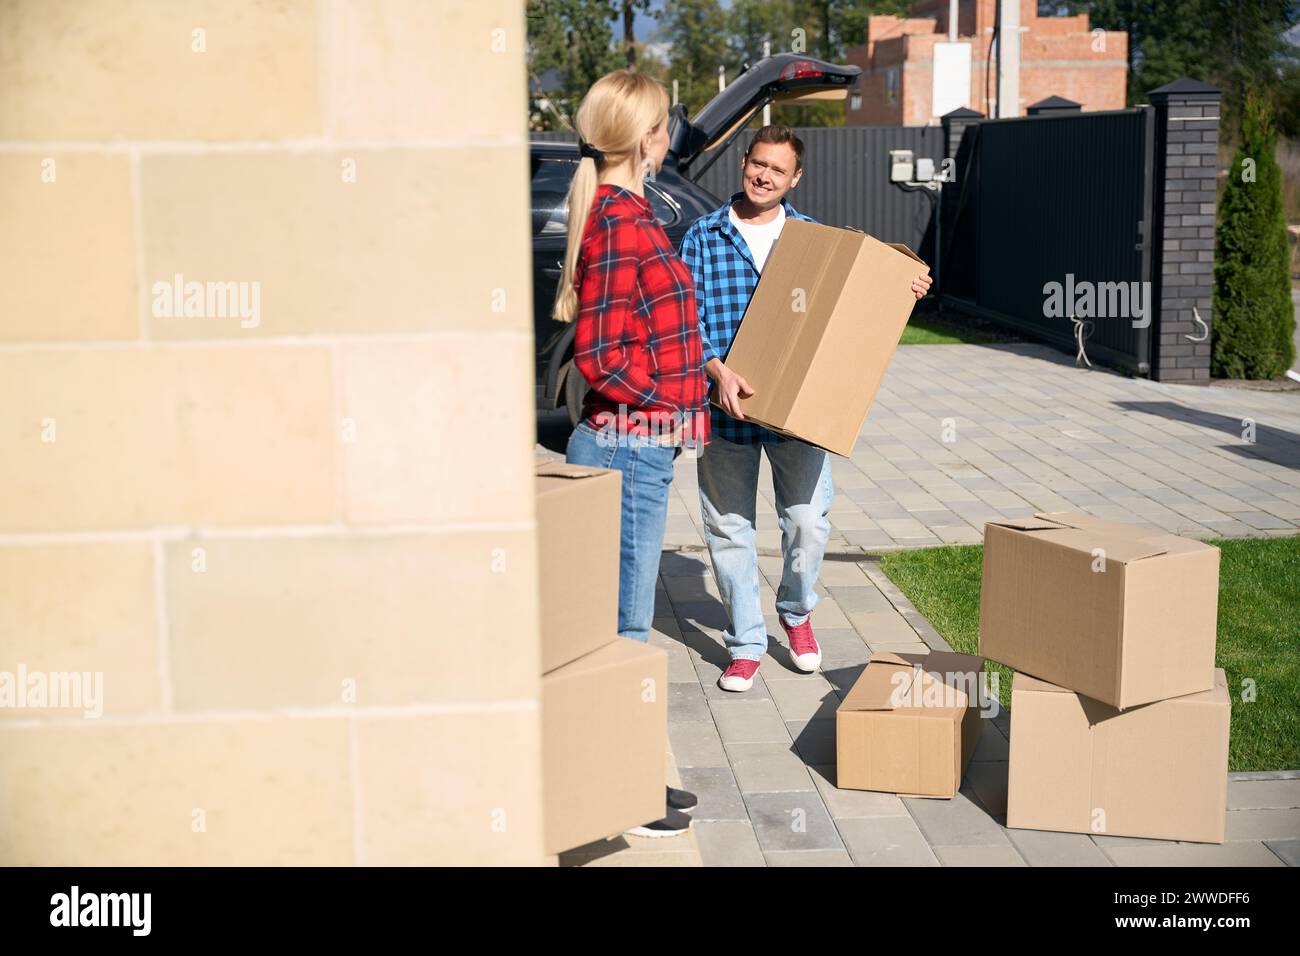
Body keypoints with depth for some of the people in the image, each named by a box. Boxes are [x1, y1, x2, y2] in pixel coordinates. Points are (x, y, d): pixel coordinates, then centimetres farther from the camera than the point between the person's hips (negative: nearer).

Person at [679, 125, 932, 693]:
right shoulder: (702, 237, 1)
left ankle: (796, 613, 28)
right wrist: (720, 372, -20)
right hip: (726, 408, -1)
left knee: (808, 522, -2)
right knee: (729, 528, 5)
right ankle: (746, 645, 20)